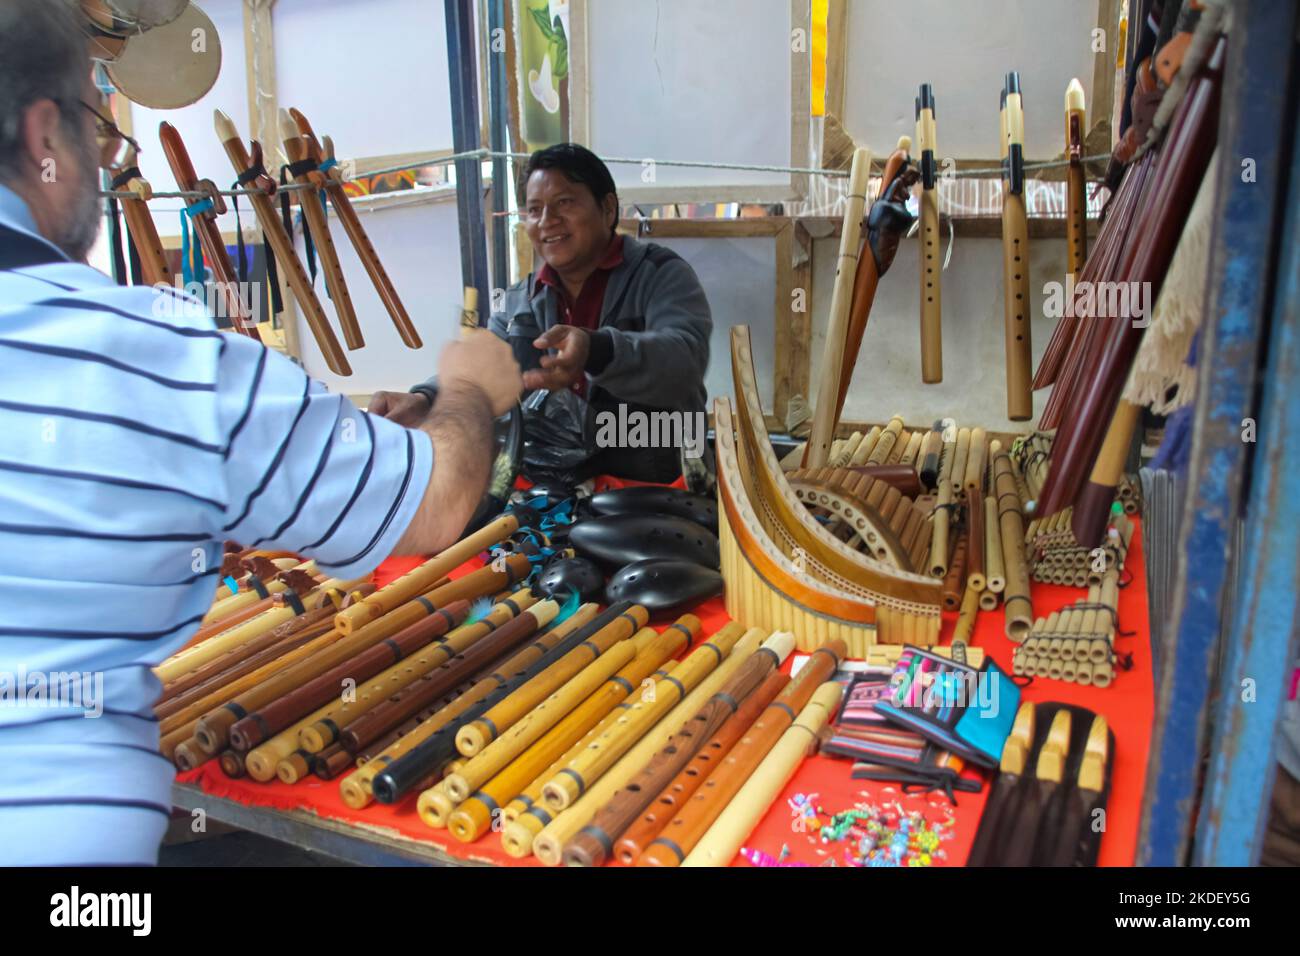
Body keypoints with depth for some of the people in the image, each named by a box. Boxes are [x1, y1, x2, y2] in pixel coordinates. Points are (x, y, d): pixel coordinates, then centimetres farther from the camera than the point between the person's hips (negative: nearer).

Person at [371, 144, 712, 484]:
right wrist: (425, 401, -22)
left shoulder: (659, 274, -3)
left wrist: (596, 352, -41)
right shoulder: (517, 302, 14)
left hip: (656, 491, -4)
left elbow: (685, 357, -21)